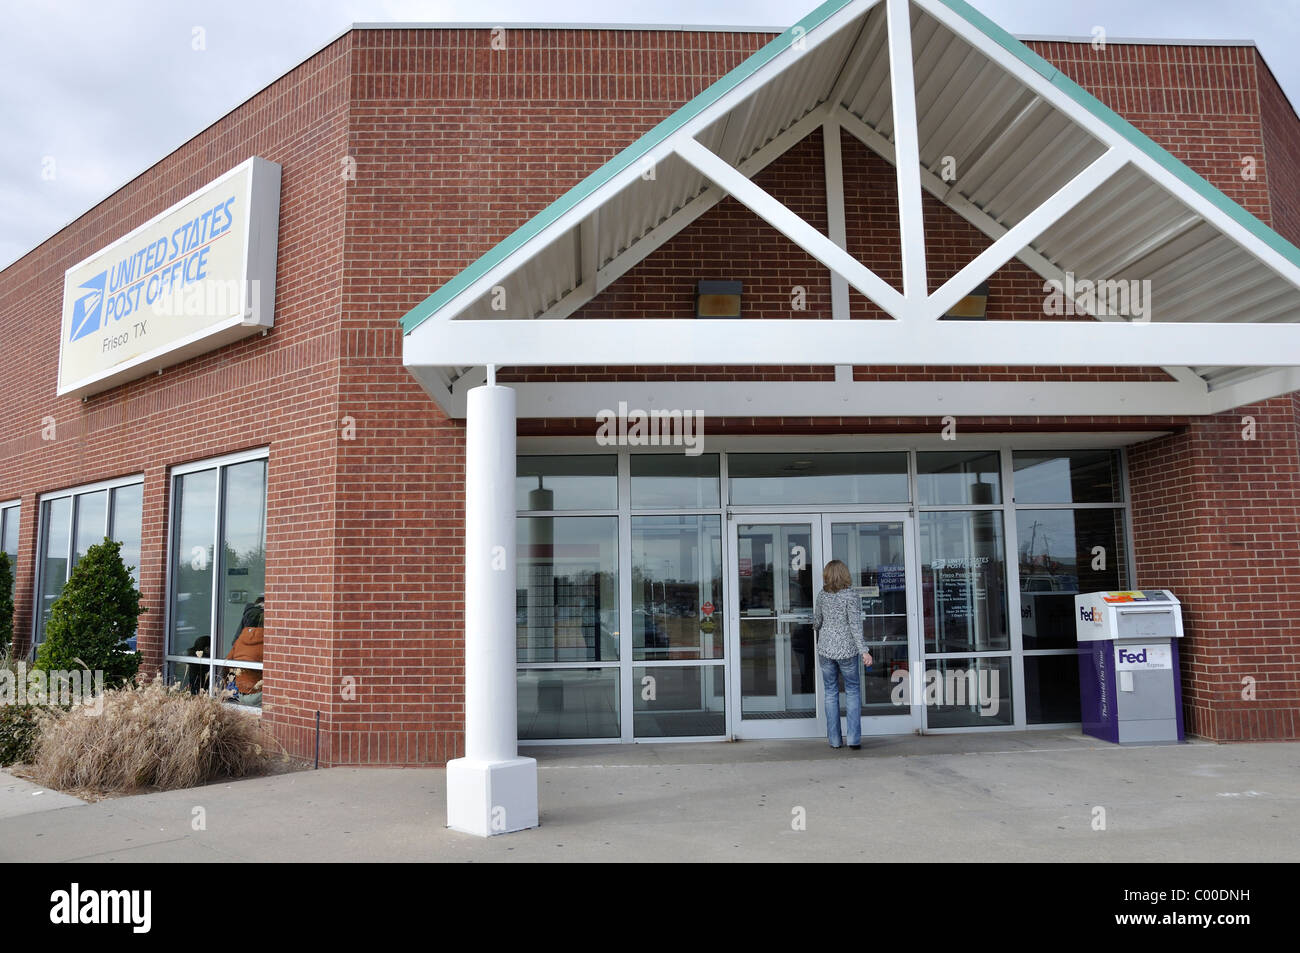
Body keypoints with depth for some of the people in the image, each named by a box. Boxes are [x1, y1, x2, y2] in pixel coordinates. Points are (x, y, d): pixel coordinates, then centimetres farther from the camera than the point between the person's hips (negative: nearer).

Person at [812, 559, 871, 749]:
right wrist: (864, 651, -13)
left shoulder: (822, 595, 1)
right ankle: (854, 739, 4)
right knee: (853, 691, 9)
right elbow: (855, 625, -15)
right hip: (847, 649, -3)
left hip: (825, 649, 3)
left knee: (830, 693, 10)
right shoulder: (850, 595, -10)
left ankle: (835, 740, 12)